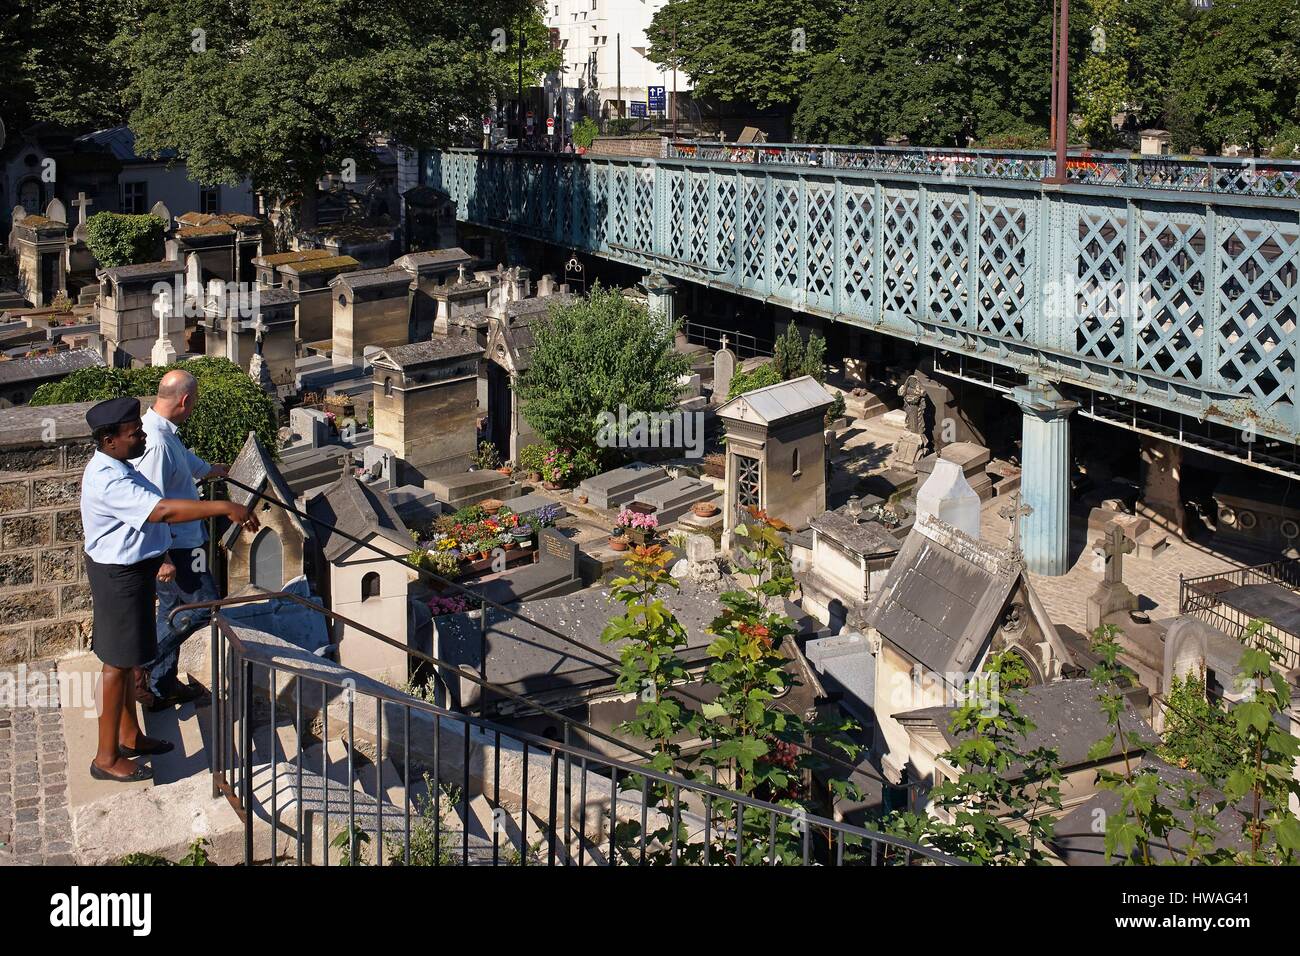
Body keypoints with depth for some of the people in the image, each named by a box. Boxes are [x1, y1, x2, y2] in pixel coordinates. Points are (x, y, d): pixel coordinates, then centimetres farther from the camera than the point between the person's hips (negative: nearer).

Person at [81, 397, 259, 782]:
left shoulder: (116, 468, 6)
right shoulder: (109, 481, -28)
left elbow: (152, 510, 22)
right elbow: (163, 510, -40)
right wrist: (225, 507, -43)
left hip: (130, 568, 10)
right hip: (119, 576, -10)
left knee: (126, 658, 20)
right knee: (117, 663, -1)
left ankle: (130, 736, 34)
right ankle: (107, 757, 8)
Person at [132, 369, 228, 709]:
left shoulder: (165, 433, 8)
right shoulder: (156, 443, -25)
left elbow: (187, 460, 33)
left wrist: (211, 470, 52)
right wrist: (163, 557, -24)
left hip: (179, 541, 10)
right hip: (173, 547, -10)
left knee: (173, 610, 17)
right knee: (202, 604, -3)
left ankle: (162, 687, 27)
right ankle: (143, 662, 1)